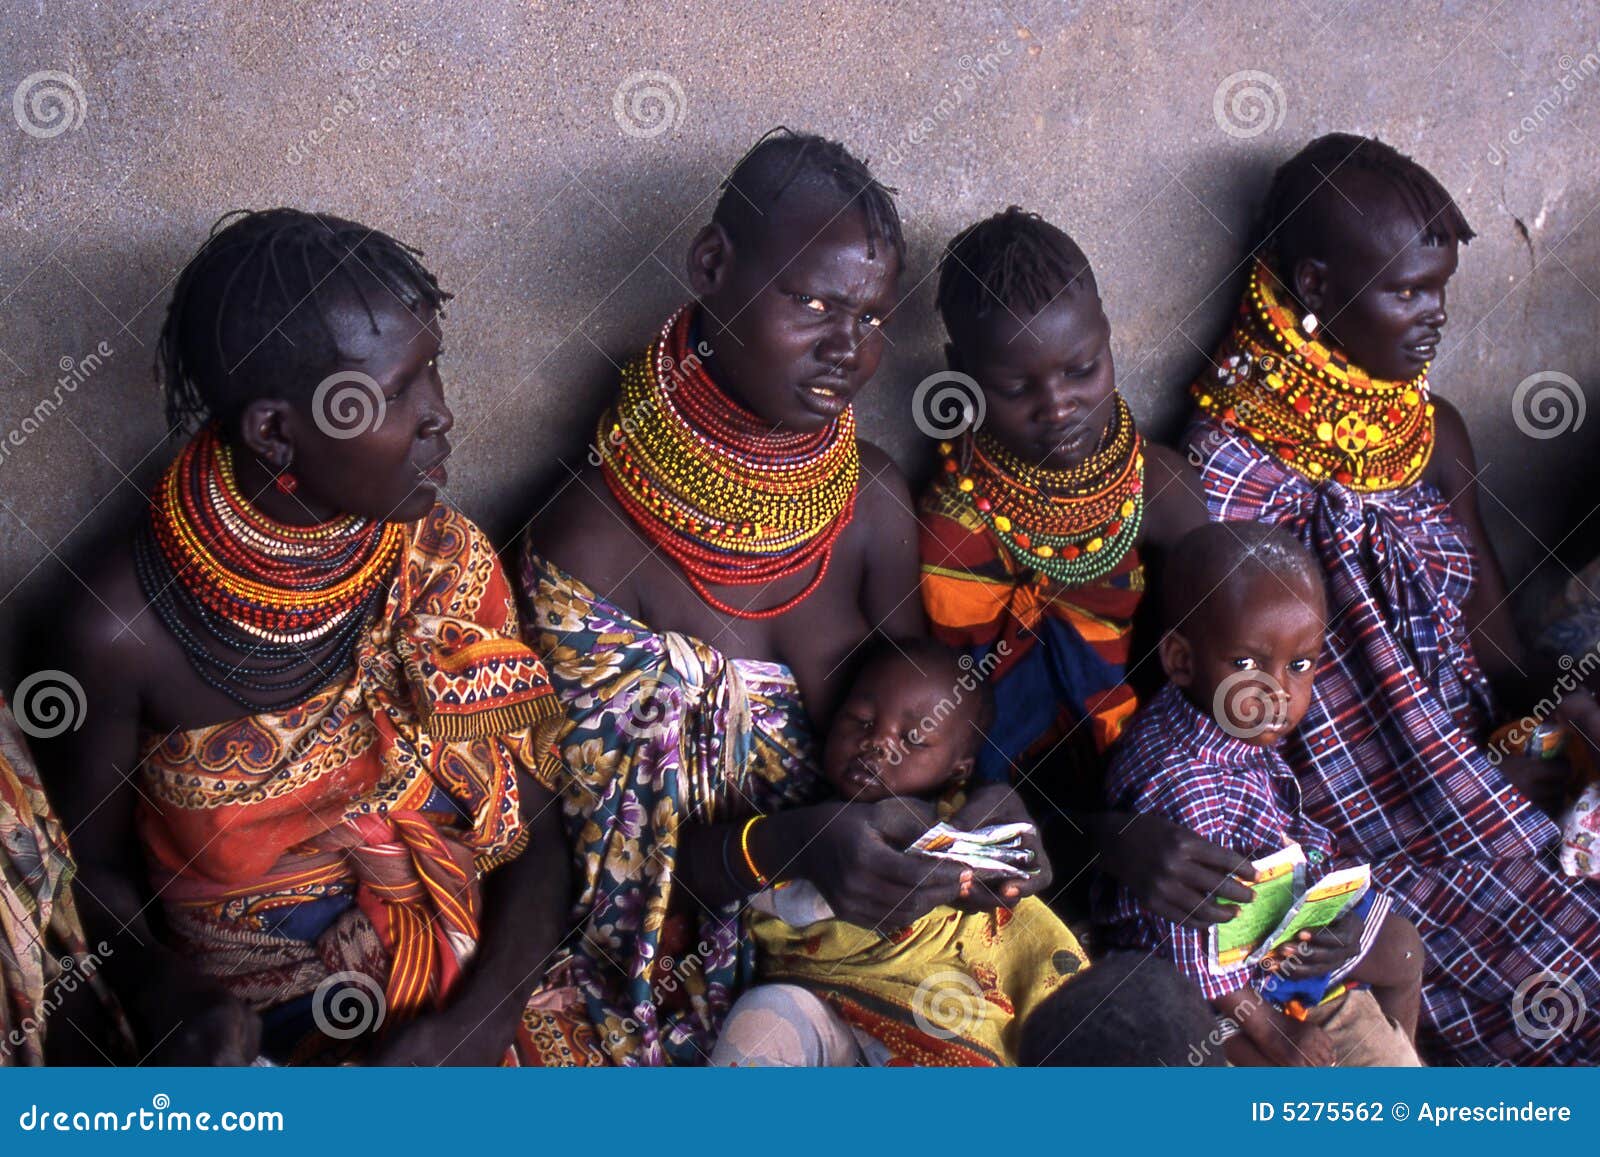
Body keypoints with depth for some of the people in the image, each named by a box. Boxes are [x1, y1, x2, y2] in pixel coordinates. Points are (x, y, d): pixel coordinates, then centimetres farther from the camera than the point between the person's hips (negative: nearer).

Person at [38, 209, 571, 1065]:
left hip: (467, 1007, 3)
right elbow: (93, 864, -1)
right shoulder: (124, 625, -15)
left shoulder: (446, 562, -6)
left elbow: (534, 833, -2)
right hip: (242, 1034, -3)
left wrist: (478, 1024, -18)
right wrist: (159, 992, -21)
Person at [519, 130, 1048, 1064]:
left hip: (870, 921, 4)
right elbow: (606, 849, -13)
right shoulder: (591, 546, -16)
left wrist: (975, 813, -15)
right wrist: (787, 847, -31)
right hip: (678, 956, -4)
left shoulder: (873, 497, -1)